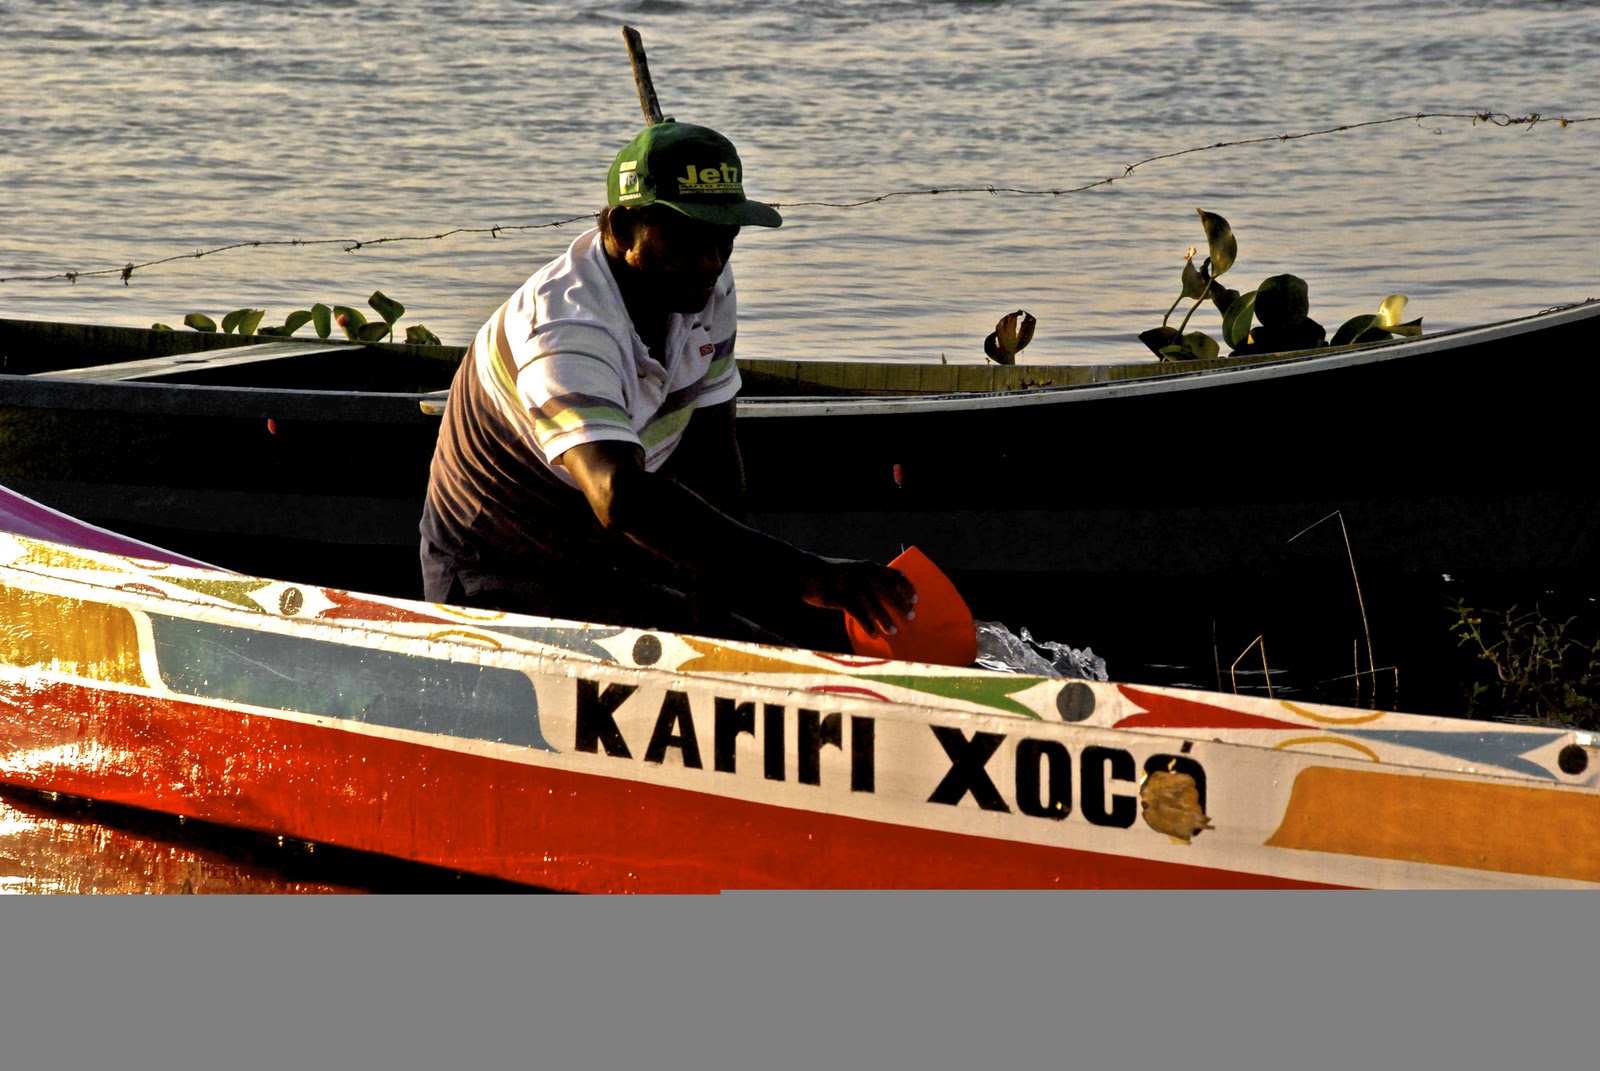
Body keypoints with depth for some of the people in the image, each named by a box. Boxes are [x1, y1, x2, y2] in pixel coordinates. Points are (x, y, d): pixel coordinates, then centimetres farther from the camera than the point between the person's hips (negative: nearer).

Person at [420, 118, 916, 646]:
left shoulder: (705, 285, -3)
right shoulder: (566, 326, -31)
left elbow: (710, 453, 3)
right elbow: (623, 499, -48)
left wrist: (711, 601, -13)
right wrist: (806, 575, -56)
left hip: (617, 565, 8)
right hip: (504, 585, -8)